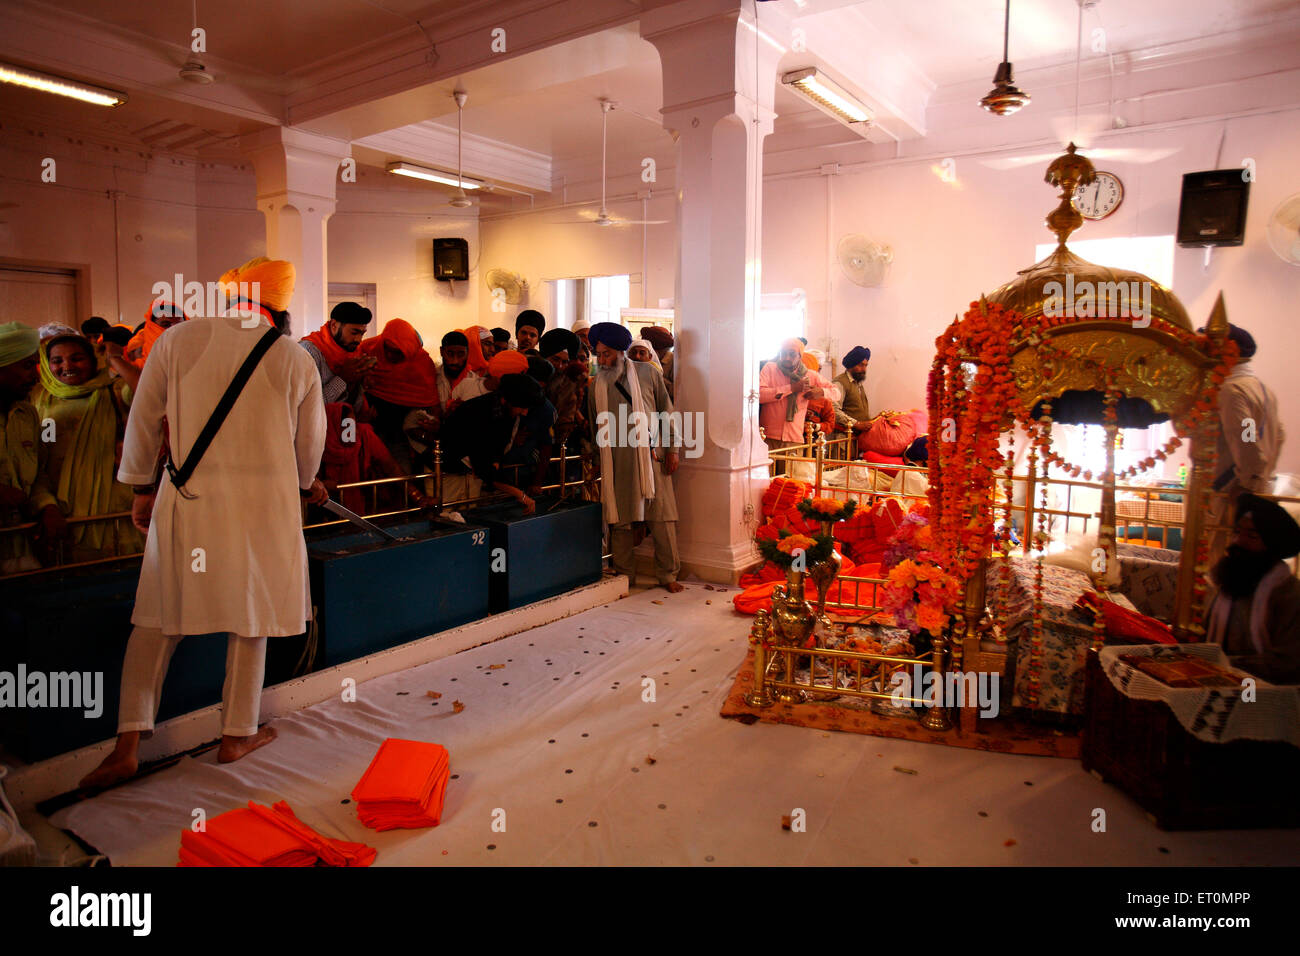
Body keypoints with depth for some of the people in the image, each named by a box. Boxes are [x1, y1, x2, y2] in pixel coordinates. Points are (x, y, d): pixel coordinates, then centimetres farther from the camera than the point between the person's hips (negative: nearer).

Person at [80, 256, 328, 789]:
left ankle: (128, 746, 12)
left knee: (158, 618, 12)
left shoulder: (178, 341, -1)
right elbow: (310, 444, 9)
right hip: (265, 502, 0)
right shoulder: (297, 360, 0)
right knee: (250, 618, 11)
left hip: (188, 499, 1)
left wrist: (143, 489, 18)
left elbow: (143, 421, 5)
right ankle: (237, 735, 22)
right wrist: (305, 484, 29)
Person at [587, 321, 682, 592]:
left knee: (662, 517, 0)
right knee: (619, 520, 4)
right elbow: (593, 427, 17)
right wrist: (594, 463, 13)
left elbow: (667, 412, 7)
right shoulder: (596, 385, 10)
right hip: (615, 462, 2)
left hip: (651, 455, -2)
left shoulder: (648, 373, 4)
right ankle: (625, 576, 17)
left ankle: (667, 574, 13)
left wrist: (672, 449, 2)